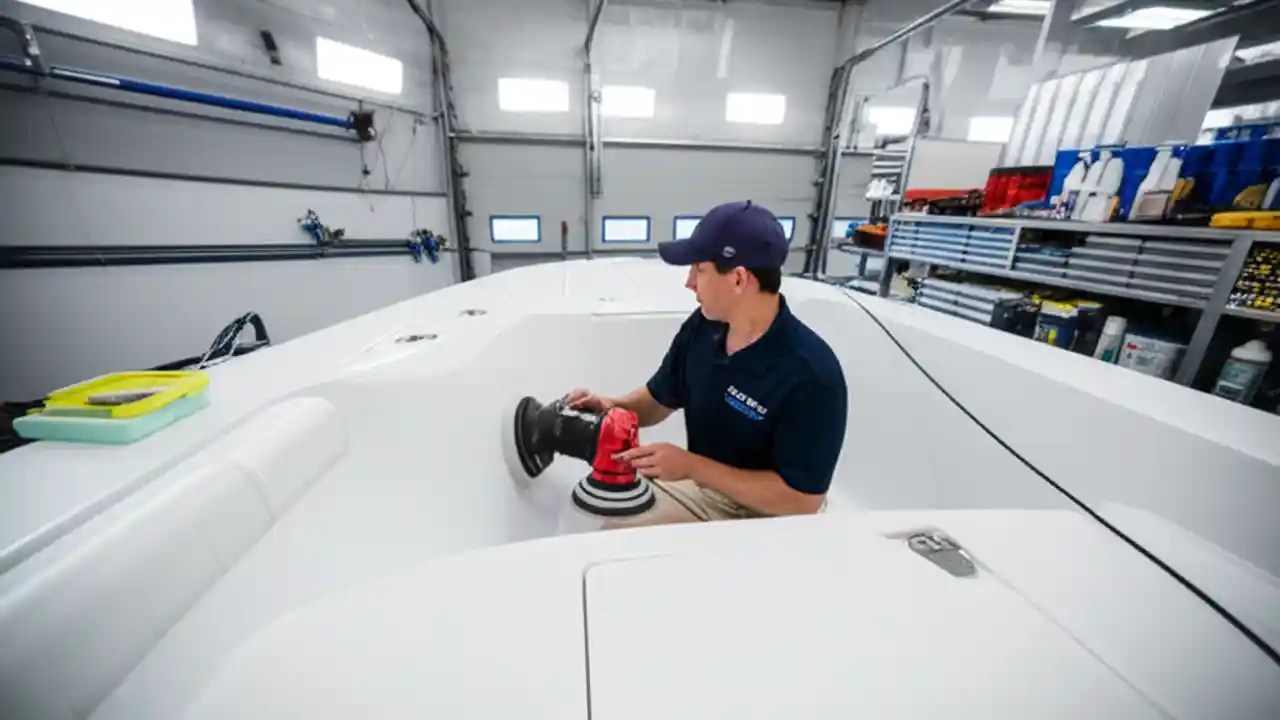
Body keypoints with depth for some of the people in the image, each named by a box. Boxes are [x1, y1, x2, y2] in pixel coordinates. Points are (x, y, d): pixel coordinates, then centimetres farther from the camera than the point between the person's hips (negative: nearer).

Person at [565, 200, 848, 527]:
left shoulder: (811, 374, -29)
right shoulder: (702, 326, -12)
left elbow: (803, 501, -24)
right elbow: (661, 399, 4)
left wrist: (692, 465, -27)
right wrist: (612, 406, -16)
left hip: (769, 517, -4)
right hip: (702, 488, 5)